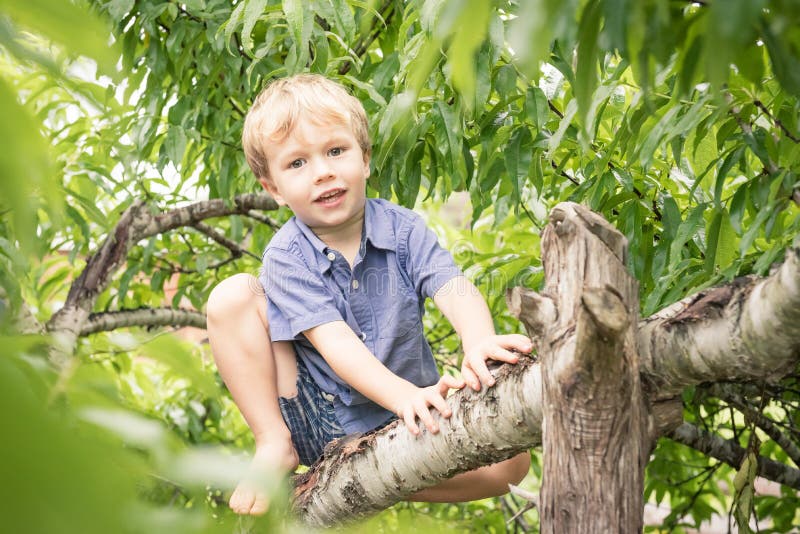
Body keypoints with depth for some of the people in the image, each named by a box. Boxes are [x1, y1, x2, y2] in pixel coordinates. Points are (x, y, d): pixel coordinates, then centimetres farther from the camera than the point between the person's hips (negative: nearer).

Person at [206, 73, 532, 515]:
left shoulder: (401, 228, -6)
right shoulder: (287, 257, -12)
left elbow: (455, 290, -22)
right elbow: (334, 342, -26)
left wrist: (480, 344, -47)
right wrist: (403, 394, -43)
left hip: (398, 421, 2)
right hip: (315, 420, -1)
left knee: (510, 460, -22)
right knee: (232, 296, -18)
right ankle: (274, 445, -8)